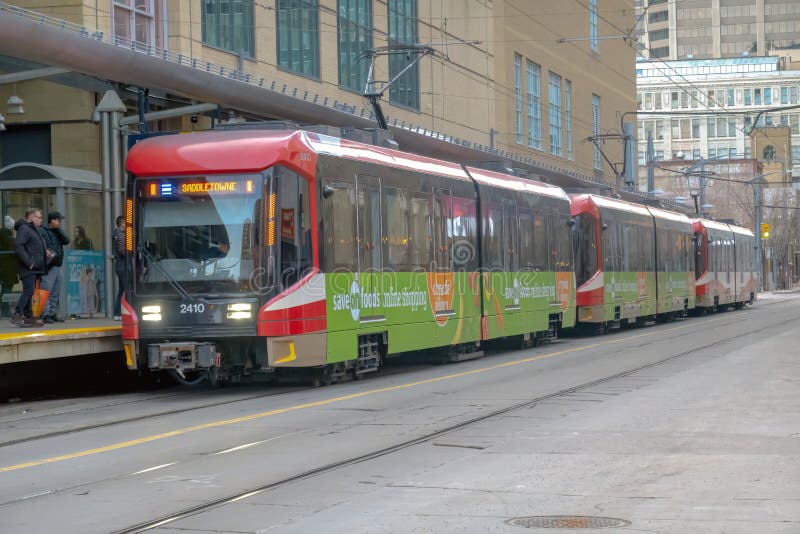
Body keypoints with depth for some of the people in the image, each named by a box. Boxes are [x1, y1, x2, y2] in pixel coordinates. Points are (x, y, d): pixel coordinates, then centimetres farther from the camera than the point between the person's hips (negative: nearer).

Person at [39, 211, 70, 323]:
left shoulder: (58, 232, 20)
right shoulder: (42, 231, -3)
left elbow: (66, 241, 6)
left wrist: (59, 229, 2)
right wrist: (45, 251, -27)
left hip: (58, 266, 8)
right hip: (48, 267, -8)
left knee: (56, 293, 11)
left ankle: (53, 314, 17)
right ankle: (46, 315, -11)